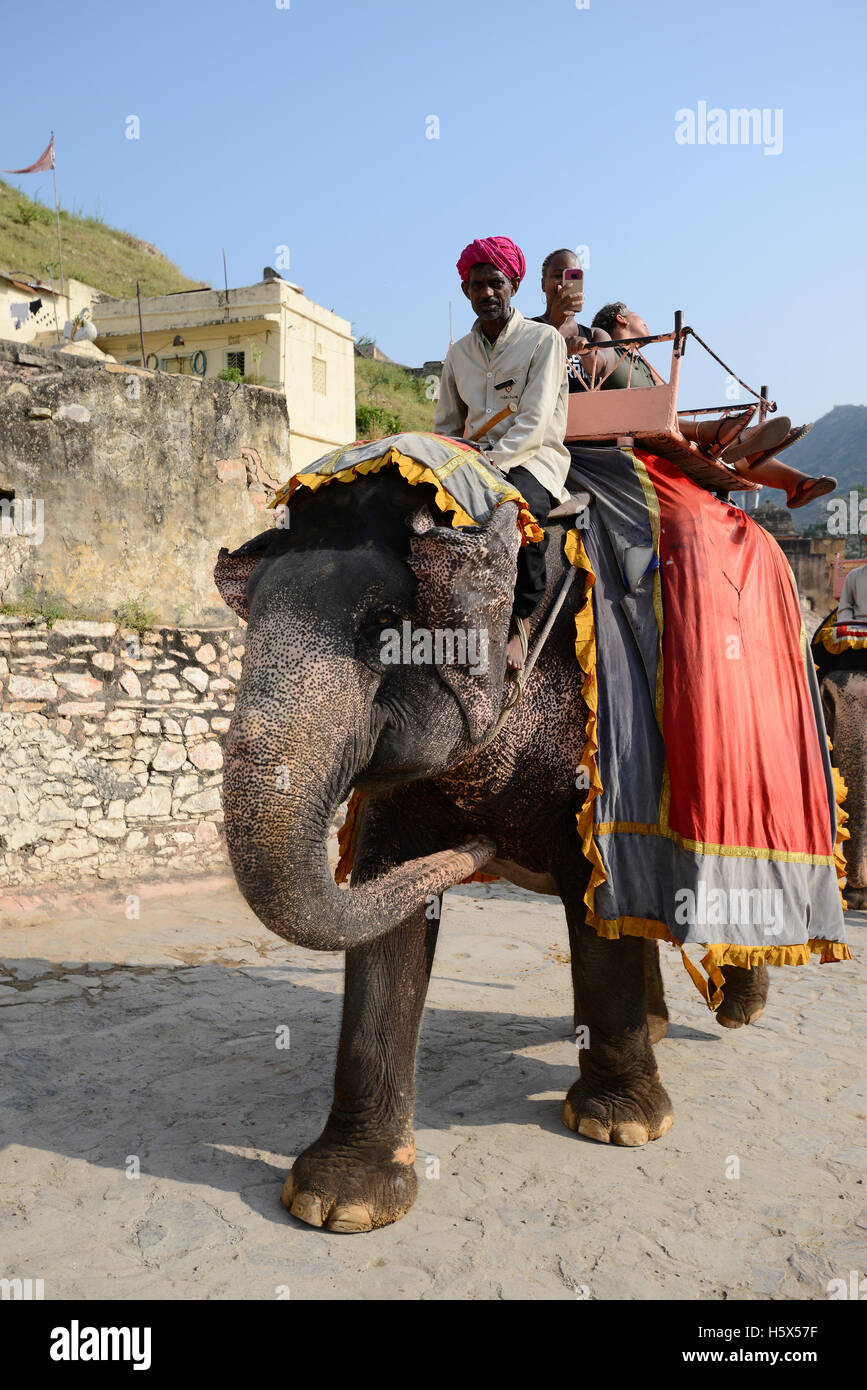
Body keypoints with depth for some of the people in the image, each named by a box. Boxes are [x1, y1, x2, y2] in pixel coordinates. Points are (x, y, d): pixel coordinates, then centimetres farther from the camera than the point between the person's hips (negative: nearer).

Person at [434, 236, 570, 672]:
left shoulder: (544, 340, 3)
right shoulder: (458, 353, 20)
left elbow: (534, 423, -9)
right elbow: (446, 428, 21)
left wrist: (489, 464, -22)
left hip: (533, 461, -5)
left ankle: (519, 617, -22)